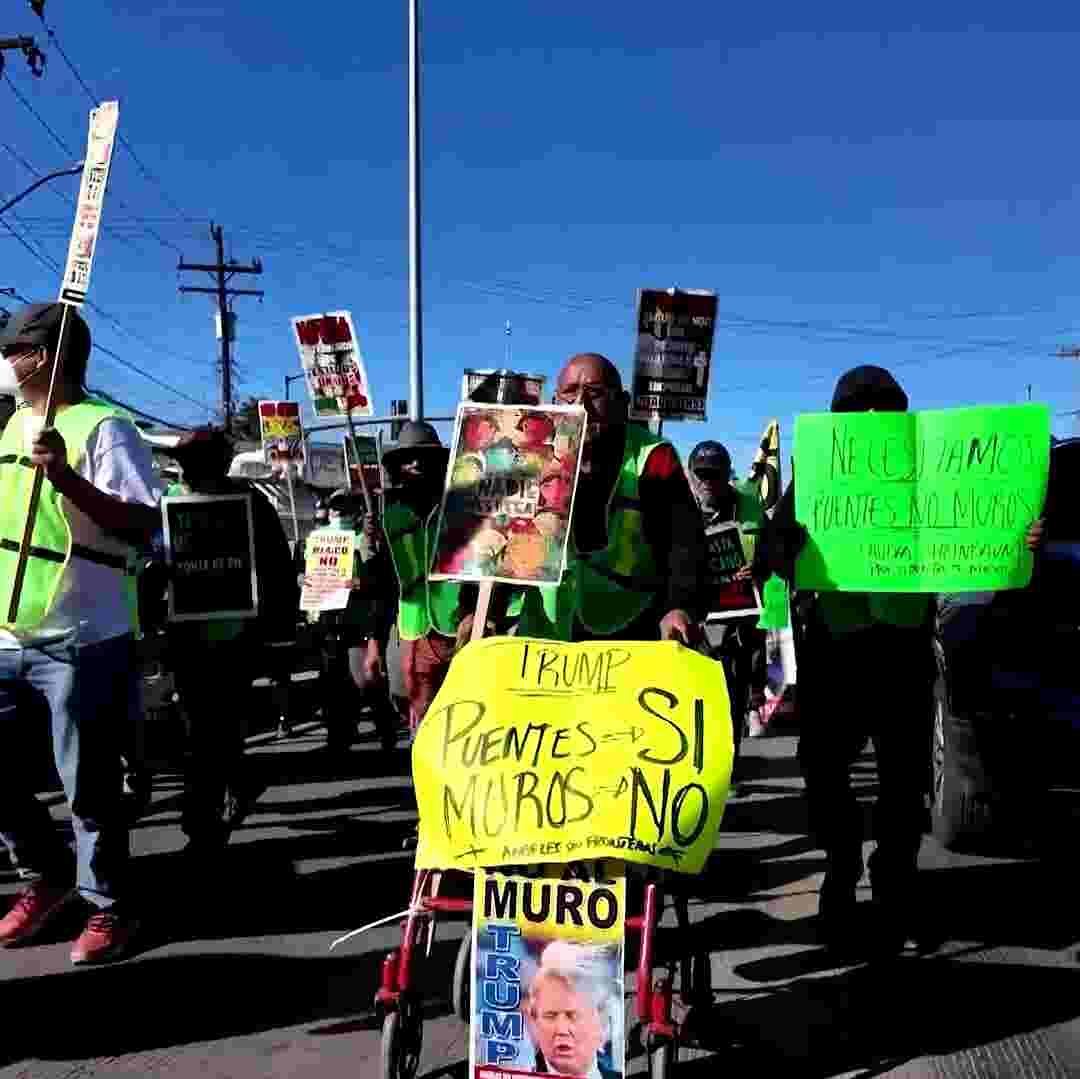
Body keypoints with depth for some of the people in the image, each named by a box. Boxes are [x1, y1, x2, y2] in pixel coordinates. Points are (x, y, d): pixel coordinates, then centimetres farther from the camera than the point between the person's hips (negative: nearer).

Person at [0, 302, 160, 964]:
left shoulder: (103, 427, -11)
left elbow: (145, 525, -22)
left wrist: (67, 478, -30)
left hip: (82, 641, -8)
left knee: (88, 783, 0)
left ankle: (111, 906, 18)